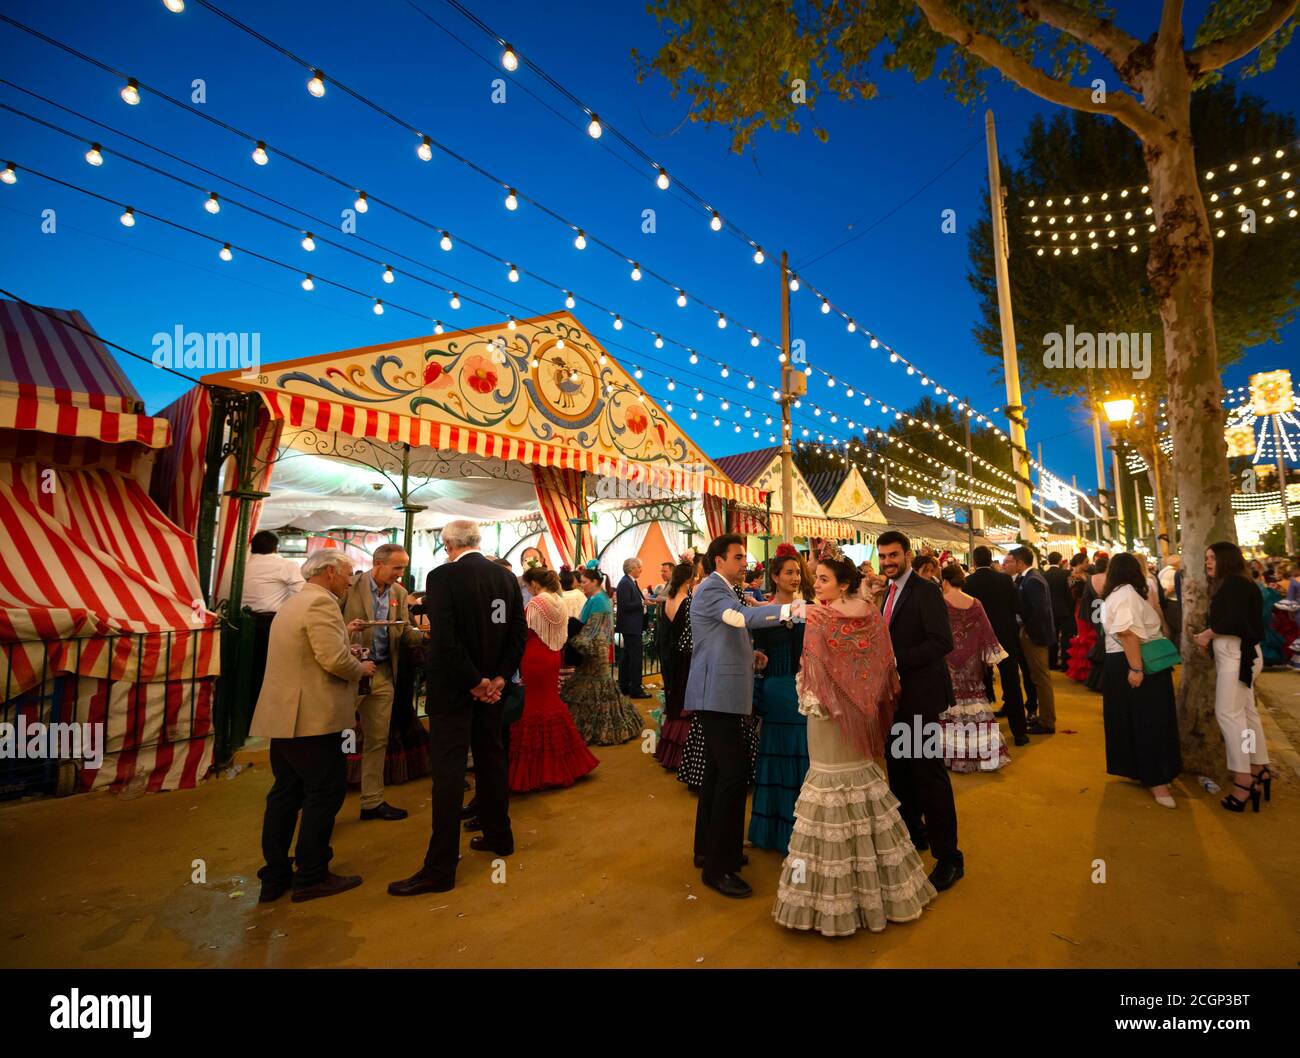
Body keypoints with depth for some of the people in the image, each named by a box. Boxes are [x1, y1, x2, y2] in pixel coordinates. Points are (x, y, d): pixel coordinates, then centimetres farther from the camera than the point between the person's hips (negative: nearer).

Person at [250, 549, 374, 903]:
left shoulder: (293, 602, 16)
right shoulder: (321, 602, -16)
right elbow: (335, 660, -24)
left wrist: (344, 634, 16)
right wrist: (361, 668, -6)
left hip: (283, 715, 10)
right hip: (312, 717, -10)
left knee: (285, 793, 15)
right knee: (325, 793, 2)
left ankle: (275, 876, 25)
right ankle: (311, 877, 12)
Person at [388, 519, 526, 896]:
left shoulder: (442, 577, -15)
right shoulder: (506, 576, 2)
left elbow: (445, 638, -22)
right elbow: (520, 634, 1)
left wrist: (476, 681, -14)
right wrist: (498, 678, -1)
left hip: (453, 686, -6)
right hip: (493, 683, 6)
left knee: (448, 770, 0)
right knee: (491, 757, 19)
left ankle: (440, 868, 8)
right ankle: (498, 836, 34)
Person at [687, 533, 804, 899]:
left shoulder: (723, 590, 17)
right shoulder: (711, 589, -15)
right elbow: (741, 616, -34)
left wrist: (749, 655, 12)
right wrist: (787, 609, -44)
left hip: (719, 694, 11)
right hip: (718, 695, -11)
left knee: (717, 772, 18)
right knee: (733, 775, -9)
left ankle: (708, 849, 31)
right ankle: (717, 867, 1)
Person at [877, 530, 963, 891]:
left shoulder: (926, 591, -12)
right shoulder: (887, 592, 12)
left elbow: (942, 641, -22)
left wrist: (897, 660, -23)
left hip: (920, 694, -8)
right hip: (893, 693, 8)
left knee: (929, 773, -2)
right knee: (899, 769, 16)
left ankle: (948, 856, 12)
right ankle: (912, 834, 34)